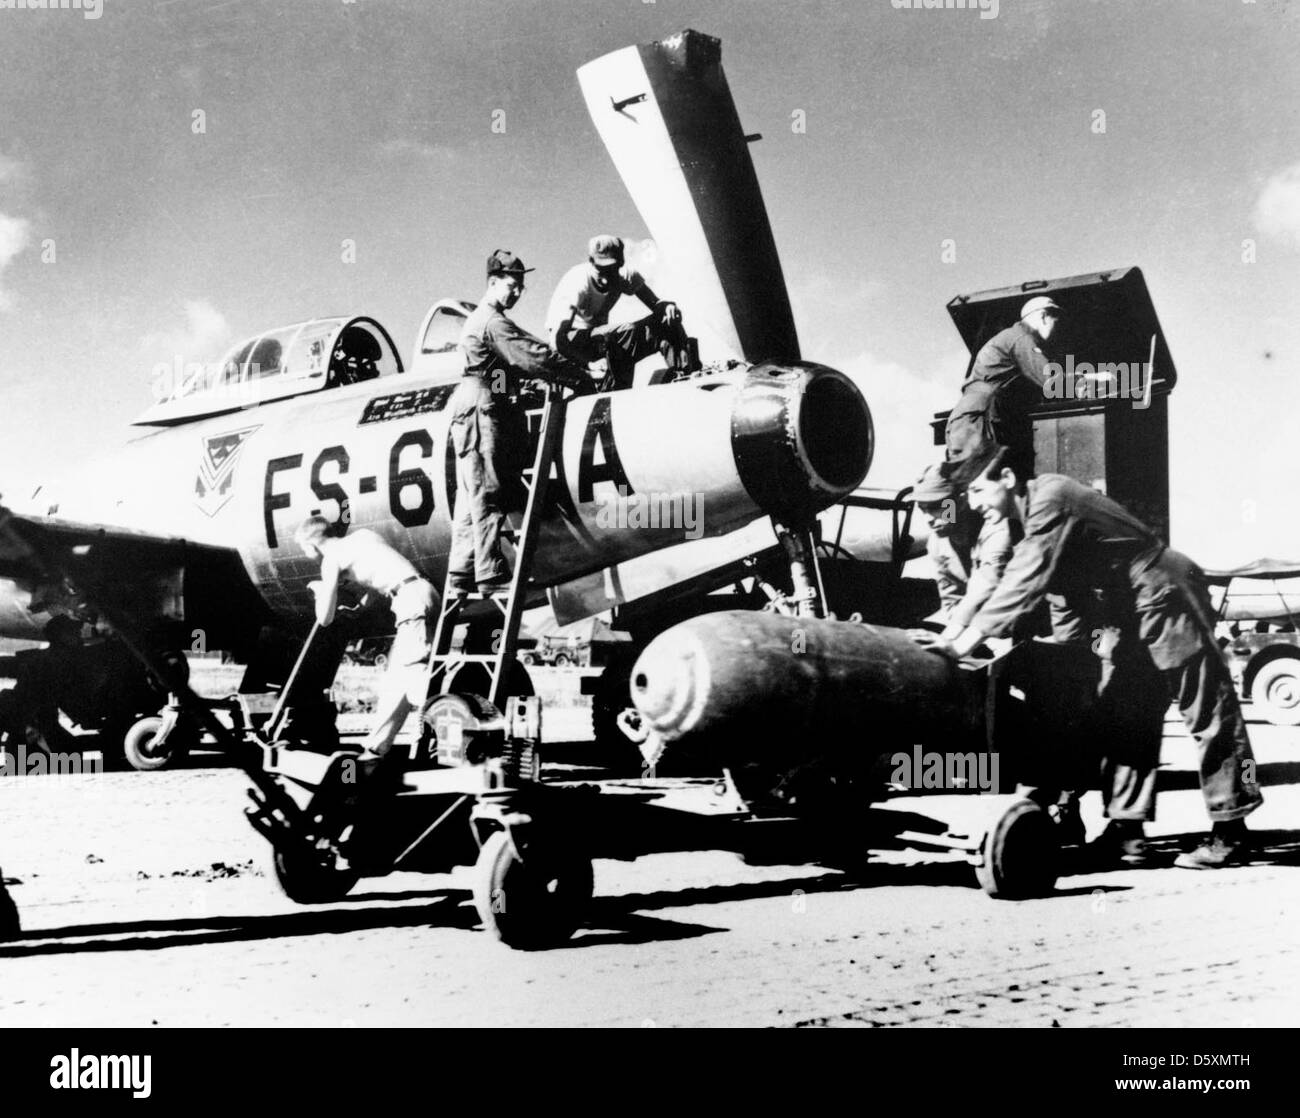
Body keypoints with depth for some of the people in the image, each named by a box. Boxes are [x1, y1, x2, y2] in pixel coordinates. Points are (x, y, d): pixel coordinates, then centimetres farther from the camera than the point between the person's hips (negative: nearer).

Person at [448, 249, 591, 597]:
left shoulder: (478, 319, 22)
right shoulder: (492, 322, -11)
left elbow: (519, 362, 21)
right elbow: (533, 357, -18)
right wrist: (582, 380, -14)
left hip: (473, 414, 10)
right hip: (484, 412, -10)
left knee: (472, 500, 10)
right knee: (488, 499, -10)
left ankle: (462, 576, 12)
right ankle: (491, 576, -9)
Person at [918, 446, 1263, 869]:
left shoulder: (1052, 504, -21)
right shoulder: (1040, 502, 8)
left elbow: (1025, 584, -28)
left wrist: (965, 641, -28)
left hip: (1165, 596, -10)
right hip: (1133, 606, 10)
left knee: (1208, 714, -4)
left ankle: (1231, 833, -2)